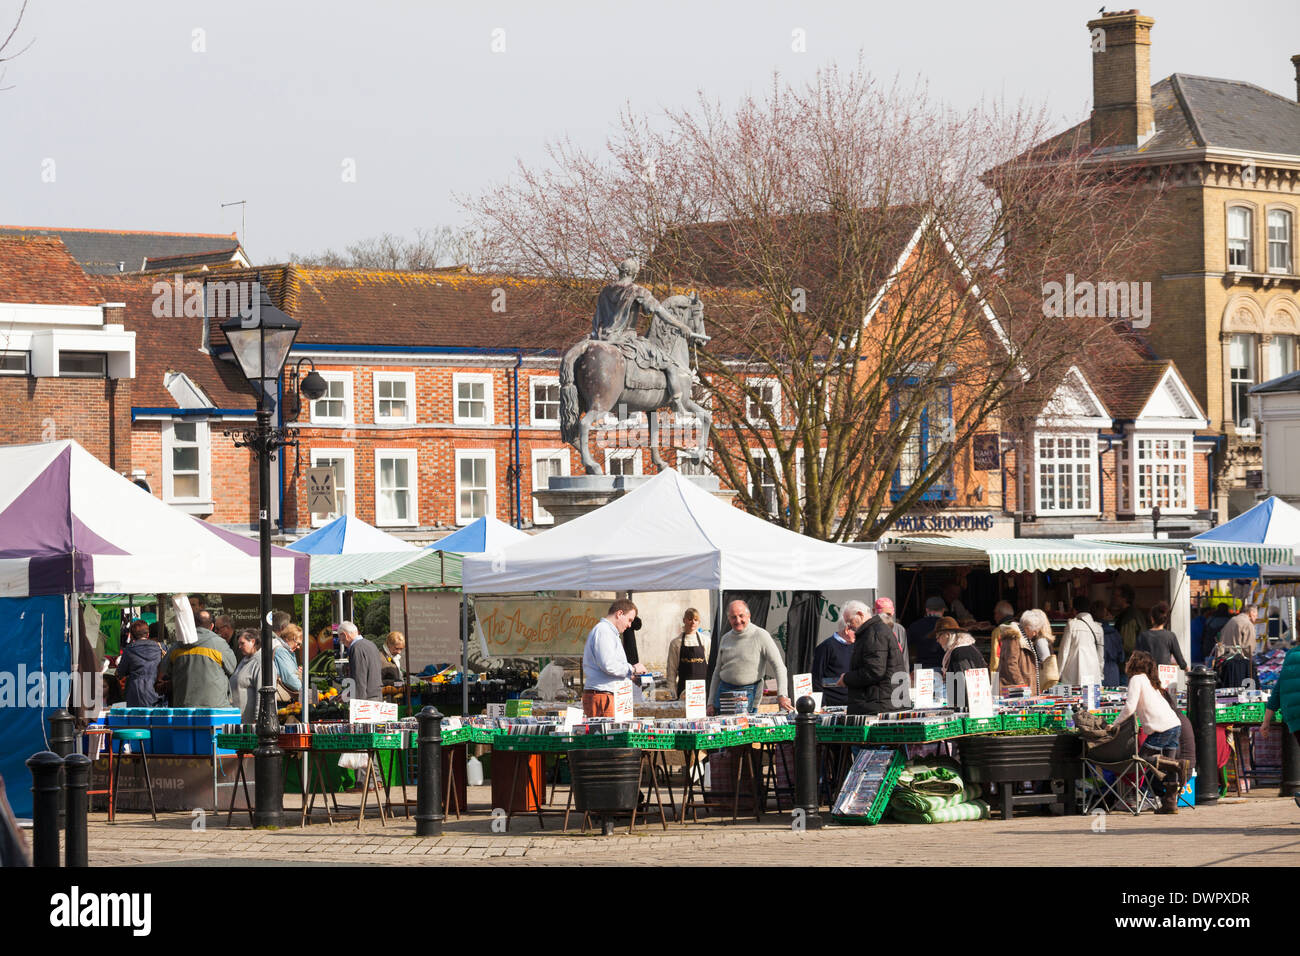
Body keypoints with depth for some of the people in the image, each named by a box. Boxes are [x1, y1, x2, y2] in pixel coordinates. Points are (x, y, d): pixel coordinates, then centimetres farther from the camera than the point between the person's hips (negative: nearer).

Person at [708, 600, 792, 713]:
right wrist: (711, 703, 13)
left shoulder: (761, 636, -7)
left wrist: (782, 696, -22)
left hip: (748, 692, -5)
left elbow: (779, 667, -11)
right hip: (724, 690, 5)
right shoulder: (725, 639, 10)